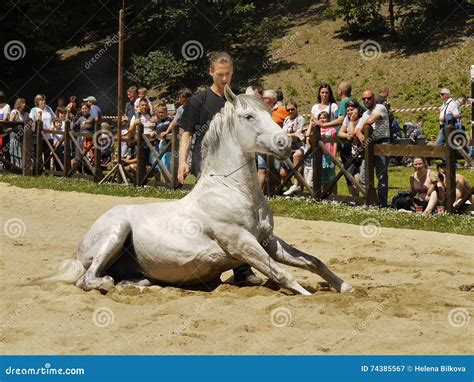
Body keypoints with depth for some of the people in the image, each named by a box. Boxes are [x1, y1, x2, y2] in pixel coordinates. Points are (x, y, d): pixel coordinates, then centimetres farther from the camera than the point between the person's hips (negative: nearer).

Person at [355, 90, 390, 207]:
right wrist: (360, 135, -9)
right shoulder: (365, 114, 22)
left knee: (382, 176, -6)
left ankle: (382, 203, -3)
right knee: (363, 176, 3)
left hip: (382, 144, -7)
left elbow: (371, 121, -18)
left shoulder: (380, 108, -1)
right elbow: (357, 130, 14)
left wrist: (363, 127, 0)